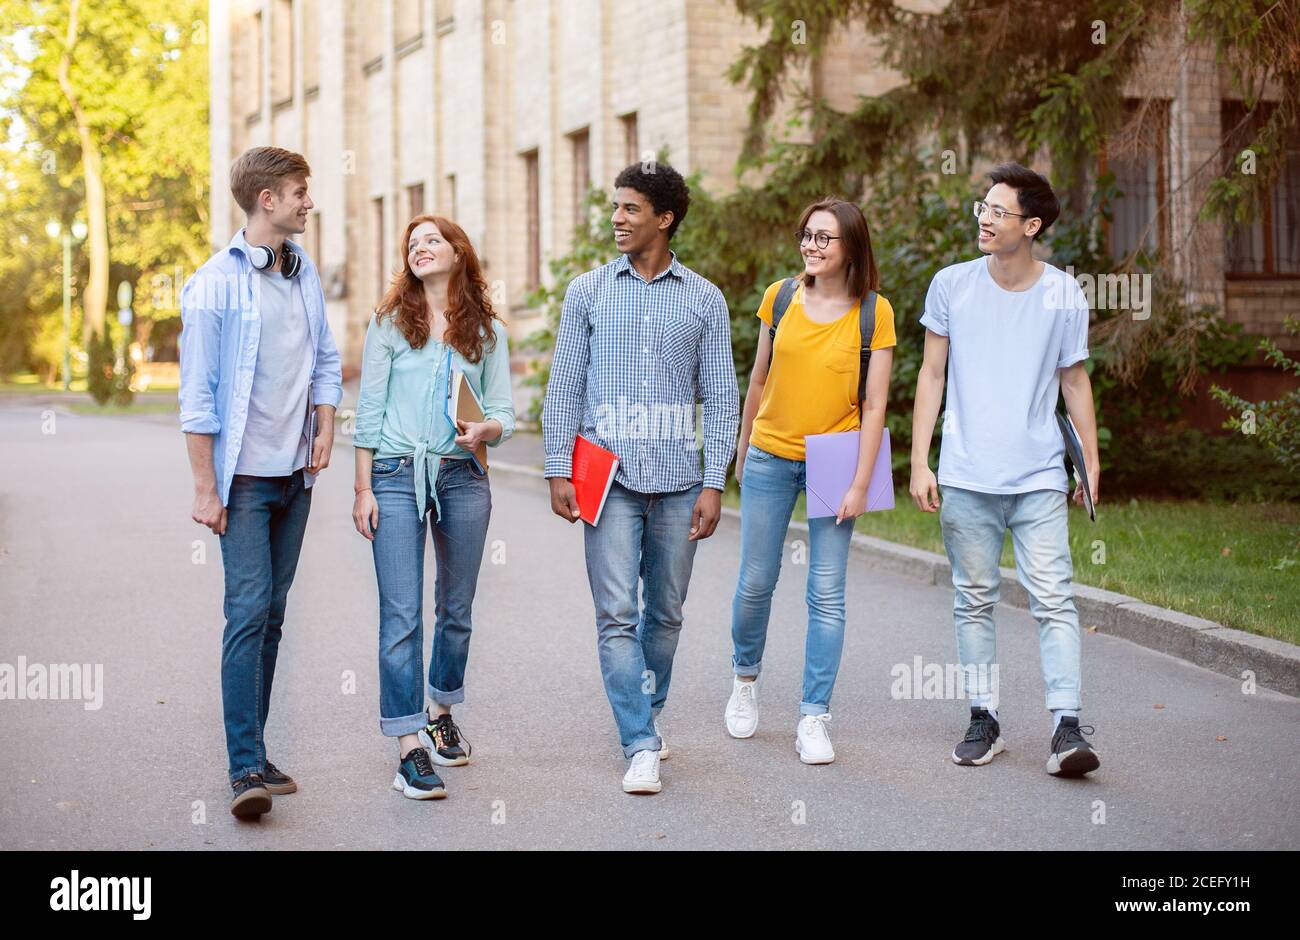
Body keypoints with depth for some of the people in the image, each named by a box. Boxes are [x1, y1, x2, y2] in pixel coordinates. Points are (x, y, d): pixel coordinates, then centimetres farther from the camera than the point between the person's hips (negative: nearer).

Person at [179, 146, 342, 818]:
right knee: (248, 612, -12)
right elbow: (197, 395, -9)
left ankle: (253, 750, 15)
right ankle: (246, 769, -14)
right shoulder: (216, 283, -8)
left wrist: (324, 427, 5)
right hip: (244, 477, -6)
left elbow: (325, 359, 22)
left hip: (296, 474, 6)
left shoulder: (305, 275, 12)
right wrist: (205, 487, -12)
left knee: (271, 615, 9)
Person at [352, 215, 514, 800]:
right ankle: (409, 748, -8)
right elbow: (369, 409, 3)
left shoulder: (487, 331, 10)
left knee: (457, 609, 13)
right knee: (402, 614, -8)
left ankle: (442, 713, 33)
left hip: (463, 477, 3)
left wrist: (486, 429, -17)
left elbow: (504, 412, 7)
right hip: (398, 476, -2)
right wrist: (363, 488, -3)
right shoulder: (389, 322, 5)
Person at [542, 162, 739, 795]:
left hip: (678, 479, 1)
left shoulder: (703, 299, 7)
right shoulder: (588, 291, 6)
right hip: (609, 476, -1)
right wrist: (558, 471, -2)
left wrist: (714, 484, -1)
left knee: (666, 613, 9)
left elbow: (721, 396, 6)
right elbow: (564, 387, 6)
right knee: (617, 613, -8)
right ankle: (641, 746, -6)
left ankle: (645, 718, 27)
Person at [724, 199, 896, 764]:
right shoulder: (781, 297, 1)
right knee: (755, 582, 8)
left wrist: (860, 484, -10)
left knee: (827, 595, -1)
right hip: (770, 458, 2)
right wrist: (742, 453, 15)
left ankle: (814, 718, 7)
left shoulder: (874, 312, -6)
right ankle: (745, 679, 34)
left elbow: (875, 403, -6)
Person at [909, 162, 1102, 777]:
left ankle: (1066, 728, -10)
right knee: (974, 600, 7)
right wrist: (919, 464, 1)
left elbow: (1074, 381, 12)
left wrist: (1091, 463, 11)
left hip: (1039, 477, -1)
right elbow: (931, 374, 6)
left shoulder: (1065, 296, 1)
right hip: (965, 475, 1)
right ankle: (983, 720, 15)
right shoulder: (951, 286, 2)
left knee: (1053, 599, -9)